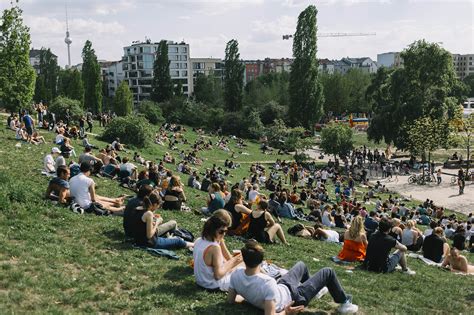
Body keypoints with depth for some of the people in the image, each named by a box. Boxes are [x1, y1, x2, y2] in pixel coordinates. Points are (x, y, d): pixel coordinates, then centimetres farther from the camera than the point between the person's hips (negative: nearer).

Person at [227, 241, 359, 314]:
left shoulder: (235, 275, -25)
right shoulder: (268, 283, -42)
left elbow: (230, 300, -9)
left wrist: (248, 295, 7)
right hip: (293, 297, -7)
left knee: (301, 265, 29)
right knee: (327, 272, 6)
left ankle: (314, 288, 56)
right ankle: (344, 303, 28)